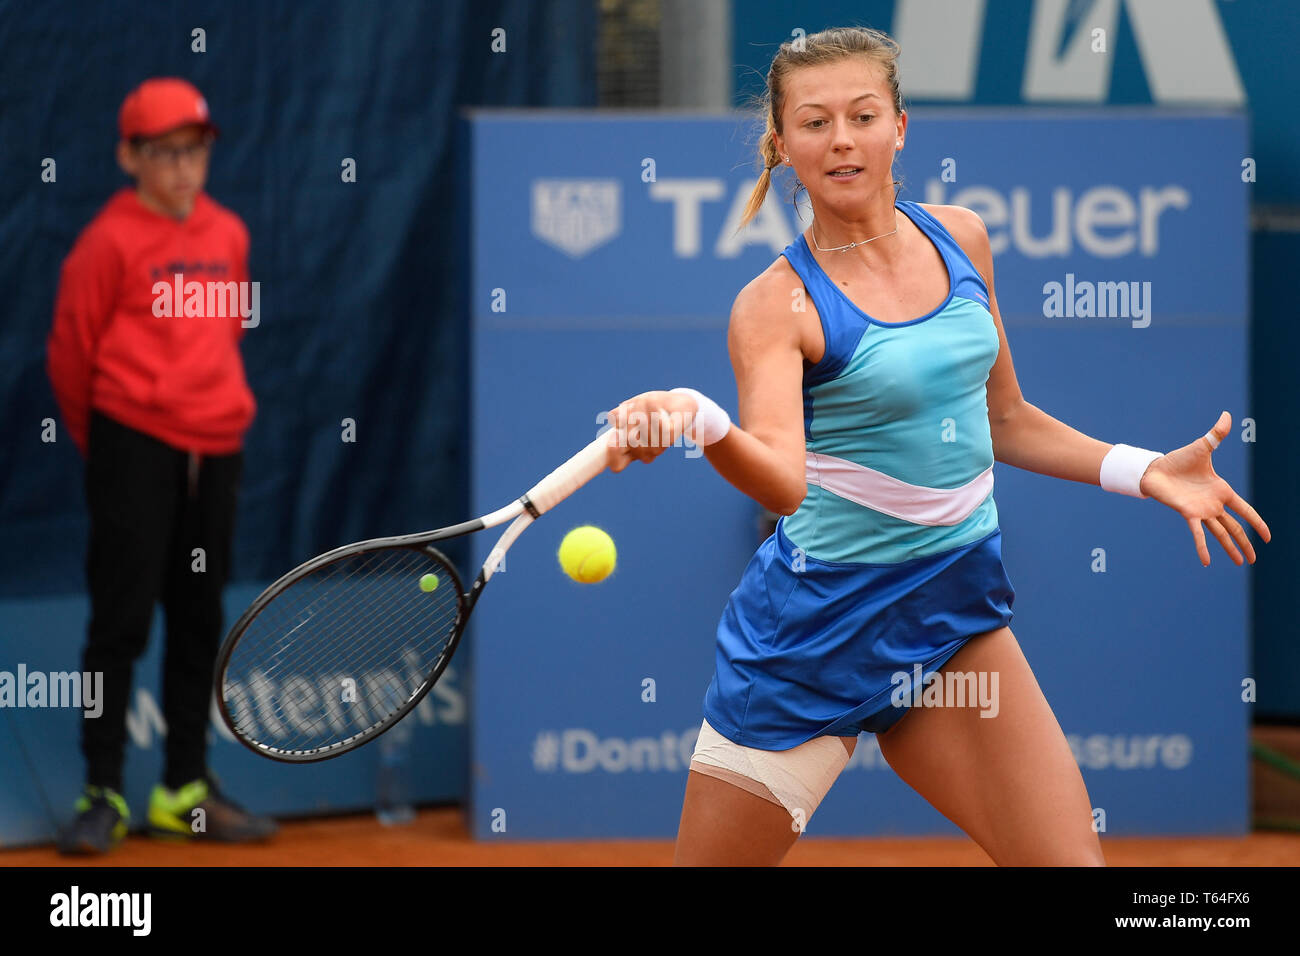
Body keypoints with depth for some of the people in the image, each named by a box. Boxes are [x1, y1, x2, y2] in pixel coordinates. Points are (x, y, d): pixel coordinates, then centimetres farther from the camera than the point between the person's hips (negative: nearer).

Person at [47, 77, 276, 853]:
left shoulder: (229, 236, 9)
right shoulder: (110, 242, -8)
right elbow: (71, 352, -4)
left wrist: (222, 412, 14)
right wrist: (102, 442, 5)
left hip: (214, 447, 6)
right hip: (134, 446, -6)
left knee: (200, 619, 10)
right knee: (122, 617, -5)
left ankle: (186, 789, 19)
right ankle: (104, 794, 0)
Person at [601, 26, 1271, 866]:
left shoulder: (960, 239, 5)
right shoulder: (778, 303, -12)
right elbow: (781, 476, -30)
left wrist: (1144, 471, 9)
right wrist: (696, 419, -49)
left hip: (957, 608, 4)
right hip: (821, 618, -4)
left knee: (1068, 854, -8)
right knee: (716, 859, 0)